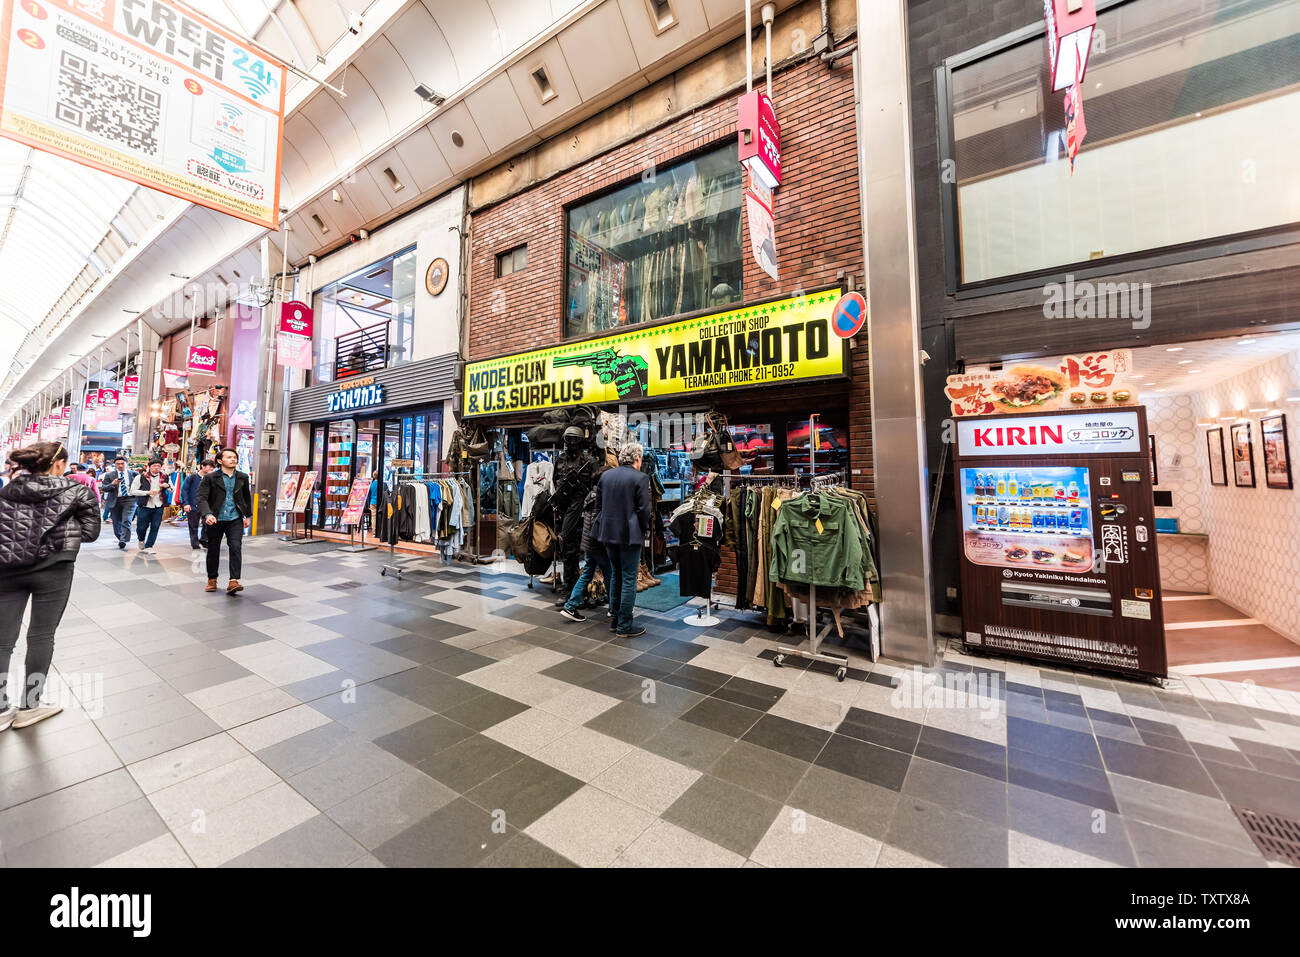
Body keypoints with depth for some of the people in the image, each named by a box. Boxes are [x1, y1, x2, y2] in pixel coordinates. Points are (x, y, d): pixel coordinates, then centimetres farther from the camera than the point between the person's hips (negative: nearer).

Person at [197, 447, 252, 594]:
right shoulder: (210, 478, -3)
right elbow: (201, 497, -11)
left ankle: (233, 581, -13)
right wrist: (207, 514, -26)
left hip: (235, 520, 1)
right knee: (213, 550, 11)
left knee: (236, 547, -13)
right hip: (215, 520, -1)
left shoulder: (243, 477, 7)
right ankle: (212, 579, 29)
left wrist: (248, 515, 18)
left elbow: (247, 497, 20)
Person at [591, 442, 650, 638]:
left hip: (609, 533, 6)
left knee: (615, 576, 19)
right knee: (629, 579, 2)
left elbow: (599, 502, 12)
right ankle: (624, 626, 8)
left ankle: (614, 620, 27)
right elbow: (644, 509, -12)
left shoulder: (605, 475, 7)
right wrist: (644, 530, 2)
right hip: (630, 535, -6)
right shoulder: (640, 478, -11)